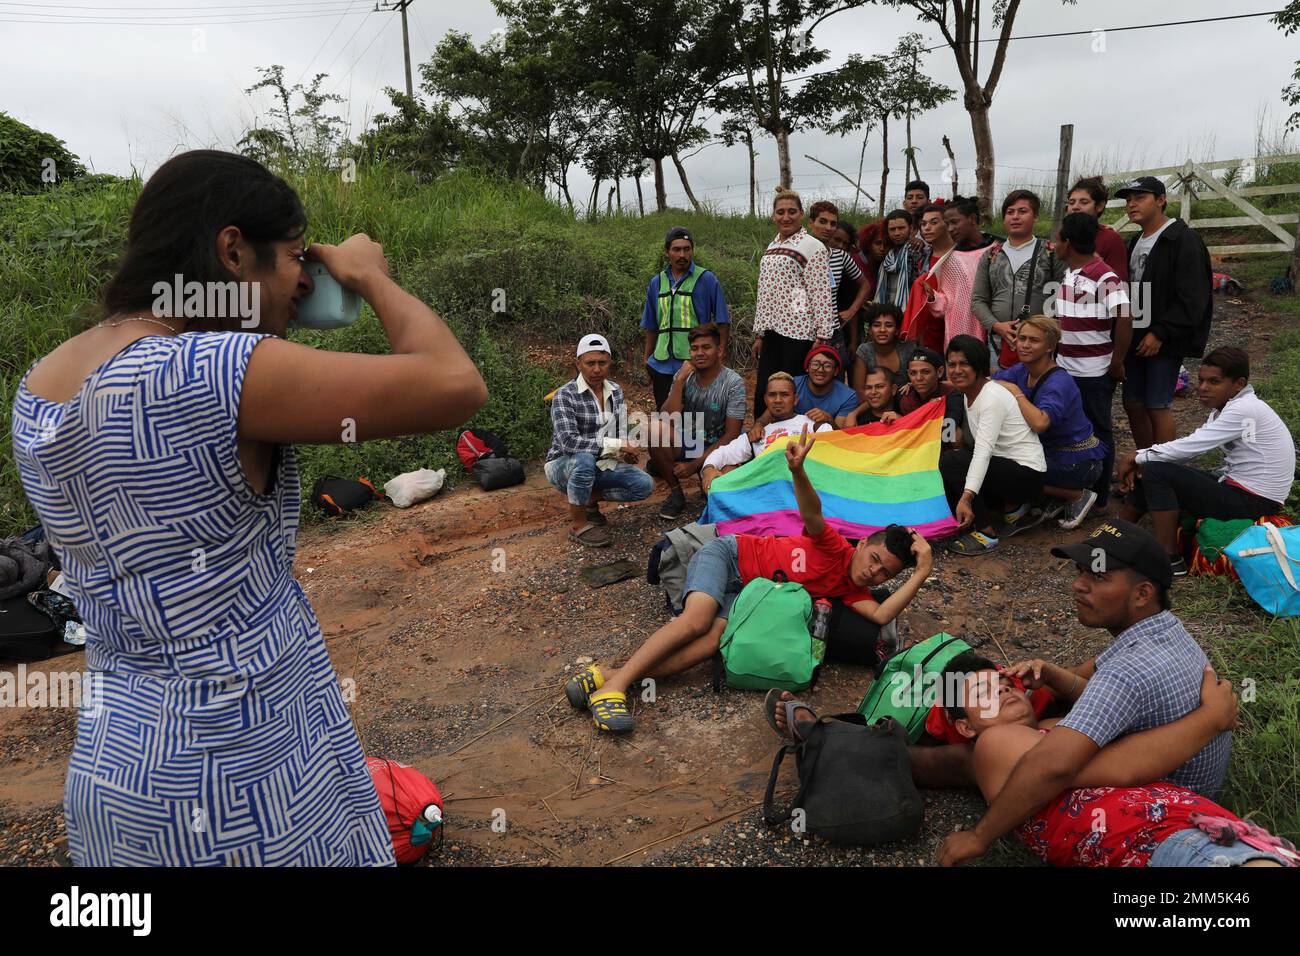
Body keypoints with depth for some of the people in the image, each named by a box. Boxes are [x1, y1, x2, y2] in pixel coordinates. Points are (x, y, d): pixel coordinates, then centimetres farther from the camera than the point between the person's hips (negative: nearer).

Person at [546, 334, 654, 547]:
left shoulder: (616, 391, 2)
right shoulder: (565, 395, -18)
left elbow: (621, 432, 6)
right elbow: (569, 442, -30)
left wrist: (627, 451, -18)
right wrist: (615, 446, -31)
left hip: (601, 464, 5)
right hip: (564, 465, -5)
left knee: (645, 484, -15)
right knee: (584, 460, -39)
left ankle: (589, 500, 7)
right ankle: (578, 525, -18)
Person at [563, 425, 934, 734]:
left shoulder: (852, 591, 2)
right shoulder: (835, 547, -13)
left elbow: (881, 616, -16)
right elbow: (812, 515, -32)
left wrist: (922, 573, -20)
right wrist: (797, 470, -53)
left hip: (747, 592, 4)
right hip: (731, 554, -4)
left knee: (712, 641, -27)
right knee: (697, 620, -32)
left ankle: (608, 676, -35)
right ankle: (614, 685, -34)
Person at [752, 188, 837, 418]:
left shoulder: (813, 247, -5)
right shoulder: (772, 247, 17)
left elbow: (822, 294, -10)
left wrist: (822, 336, -15)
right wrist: (759, 334, 16)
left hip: (799, 331, -7)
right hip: (772, 331, 7)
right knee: (762, 394, 5)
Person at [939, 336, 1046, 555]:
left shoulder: (993, 397, -20)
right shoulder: (968, 393, 8)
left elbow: (984, 451, -31)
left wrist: (966, 498, -40)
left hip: (1028, 475, -9)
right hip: (1006, 466, 9)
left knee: (949, 461, -20)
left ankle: (985, 533, -14)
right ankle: (1012, 510, 12)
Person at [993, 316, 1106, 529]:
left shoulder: (1058, 382, -26)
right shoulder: (1022, 370, -1)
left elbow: (1039, 423, -42)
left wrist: (1015, 391, -30)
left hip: (1079, 461, -8)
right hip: (1052, 452, 8)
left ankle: (1078, 496, 0)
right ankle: (1060, 499, 13)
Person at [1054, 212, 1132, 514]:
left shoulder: (1104, 277, -17)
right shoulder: (1068, 273, 9)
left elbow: (1125, 319, -24)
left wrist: (1117, 363, -19)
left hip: (1095, 372, -8)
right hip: (1065, 367, 8)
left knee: (1098, 433, 4)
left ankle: (1099, 498, 15)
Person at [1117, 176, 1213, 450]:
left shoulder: (1184, 240, -11)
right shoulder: (1136, 242, 15)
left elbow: (1191, 298, -17)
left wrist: (1160, 334, -19)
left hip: (1164, 342, -8)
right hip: (1135, 339, 8)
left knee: (1157, 407, -5)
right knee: (1133, 405, 11)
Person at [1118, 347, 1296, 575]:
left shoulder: (1243, 410, -20)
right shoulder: (1227, 407, 9)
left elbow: (1189, 447, -22)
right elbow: (1189, 446, 7)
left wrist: (1137, 457, -11)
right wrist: (1139, 461, -7)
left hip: (1252, 503, -10)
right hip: (1237, 487, 10)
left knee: (1156, 472, -19)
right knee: (1149, 468, 8)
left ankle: (1170, 560, -15)